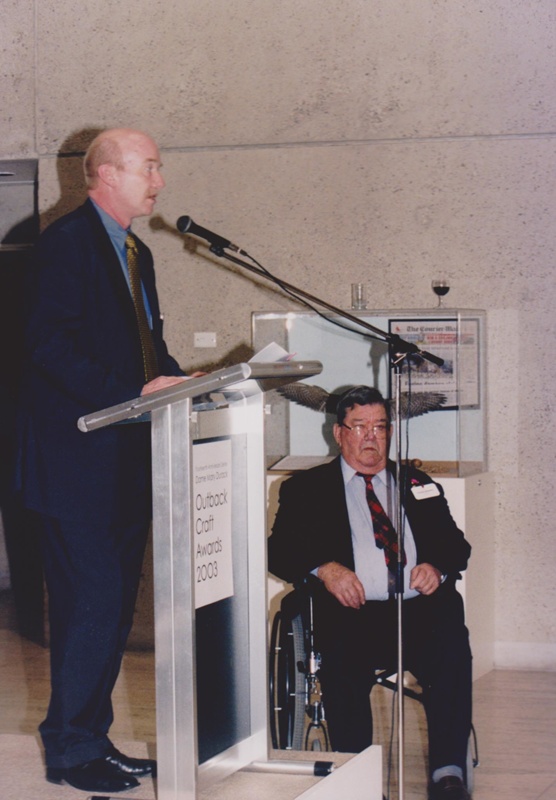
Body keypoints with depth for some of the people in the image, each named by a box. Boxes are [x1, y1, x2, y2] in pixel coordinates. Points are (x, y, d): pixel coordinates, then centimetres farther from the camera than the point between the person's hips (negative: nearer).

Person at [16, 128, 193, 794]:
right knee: (91, 604, -7)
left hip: (127, 459, 9)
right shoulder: (66, 241, -10)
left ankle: (93, 740, 19)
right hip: (79, 461, -9)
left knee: (113, 607, 11)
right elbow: (50, 345, -19)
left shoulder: (135, 252, 18)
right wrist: (136, 391, -24)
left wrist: (176, 381, 1)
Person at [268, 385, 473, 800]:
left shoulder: (419, 485, 28)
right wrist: (323, 568, -12)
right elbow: (280, 550, 8)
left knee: (452, 649, -32)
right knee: (342, 657, -36)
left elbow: (455, 544, 21)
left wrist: (437, 567, -4)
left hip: (419, 610, 2)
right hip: (354, 611, -2)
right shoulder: (307, 487, 20)